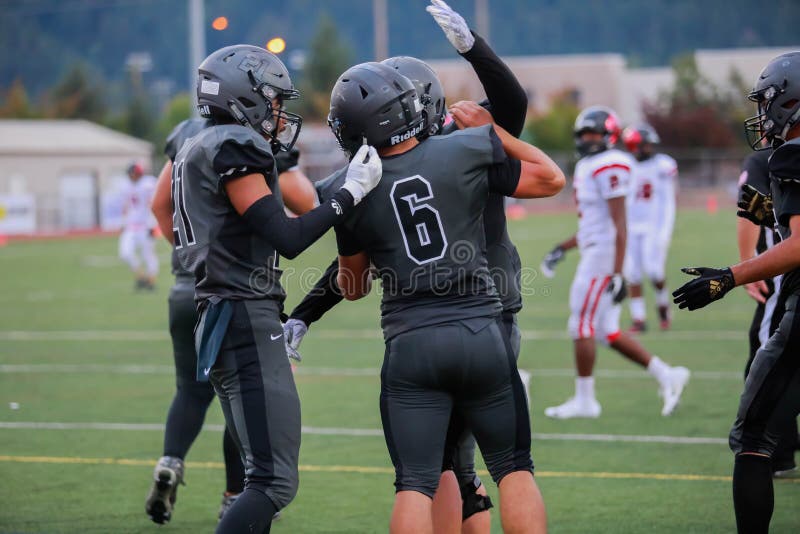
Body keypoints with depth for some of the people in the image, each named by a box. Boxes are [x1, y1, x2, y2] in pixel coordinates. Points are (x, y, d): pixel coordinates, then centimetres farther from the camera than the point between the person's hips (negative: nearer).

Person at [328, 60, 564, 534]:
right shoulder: (470, 150, -4)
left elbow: (353, 287, 14)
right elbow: (551, 179, 12)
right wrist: (492, 130, 20)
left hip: (411, 345, 0)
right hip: (481, 334, 0)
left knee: (414, 485, 3)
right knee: (514, 469, 11)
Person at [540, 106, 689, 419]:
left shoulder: (608, 168, -14)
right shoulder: (588, 167, 16)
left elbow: (619, 225, -19)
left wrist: (617, 274, -22)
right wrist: (563, 249, 20)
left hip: (604, 254, -10)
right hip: (595, 253, 10)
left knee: (582, 326, -4)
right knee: (608, 333, 10)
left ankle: (584, 399, 4)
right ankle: (666, 376, 15)